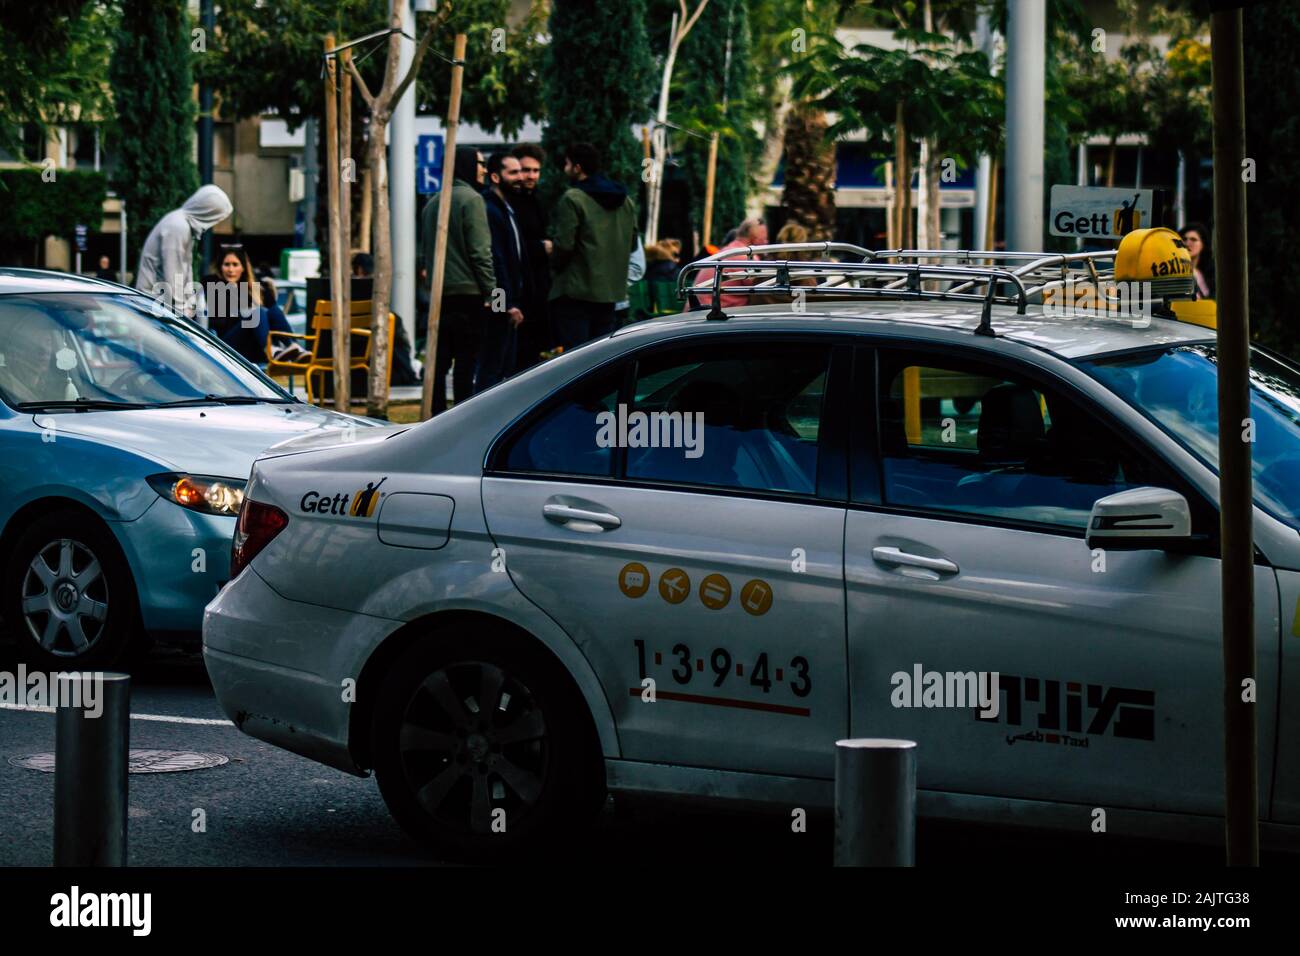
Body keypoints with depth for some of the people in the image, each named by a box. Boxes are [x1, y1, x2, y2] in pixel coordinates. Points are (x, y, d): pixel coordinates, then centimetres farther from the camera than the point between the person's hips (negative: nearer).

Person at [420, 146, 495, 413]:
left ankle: (438, 417, 9)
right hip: (467, 291, -7)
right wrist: (491, 291, -12)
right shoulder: (471, 199, -9)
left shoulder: (432, 203, 15)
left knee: (439, 361, 8)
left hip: (439, 294, 7)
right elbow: (480, 251, -14)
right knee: (466, 361, -6)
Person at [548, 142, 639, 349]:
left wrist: (554, 265, 2)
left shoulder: (572, 199, -12)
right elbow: (632, 243, 17)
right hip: (611, 291, 7)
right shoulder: (625, 201, 12)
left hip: (576, 292, -7)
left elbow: (563, 245, -16)